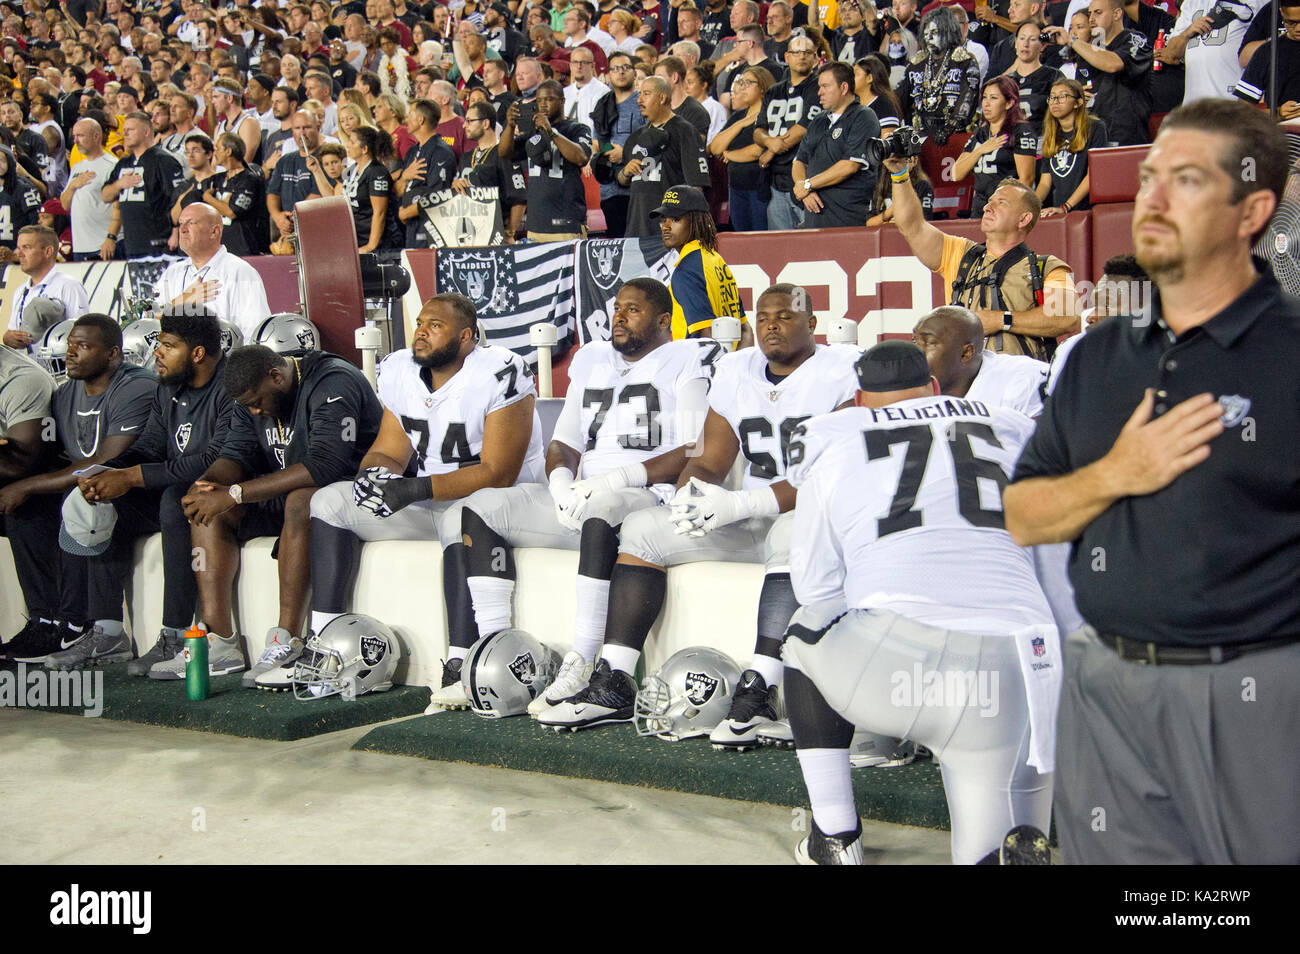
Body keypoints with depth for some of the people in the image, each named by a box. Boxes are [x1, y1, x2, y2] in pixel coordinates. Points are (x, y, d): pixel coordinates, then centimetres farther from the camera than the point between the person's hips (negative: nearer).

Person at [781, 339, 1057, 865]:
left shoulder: (833, 442, 16)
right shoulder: (1008, 427, 22)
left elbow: (816, 589, 18)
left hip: (892, 658, -2)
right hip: (1011, 675, 2)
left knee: (807, 636, 32)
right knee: (990, 853, 20)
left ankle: (835, 838, 27)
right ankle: (1022, 846, -18)